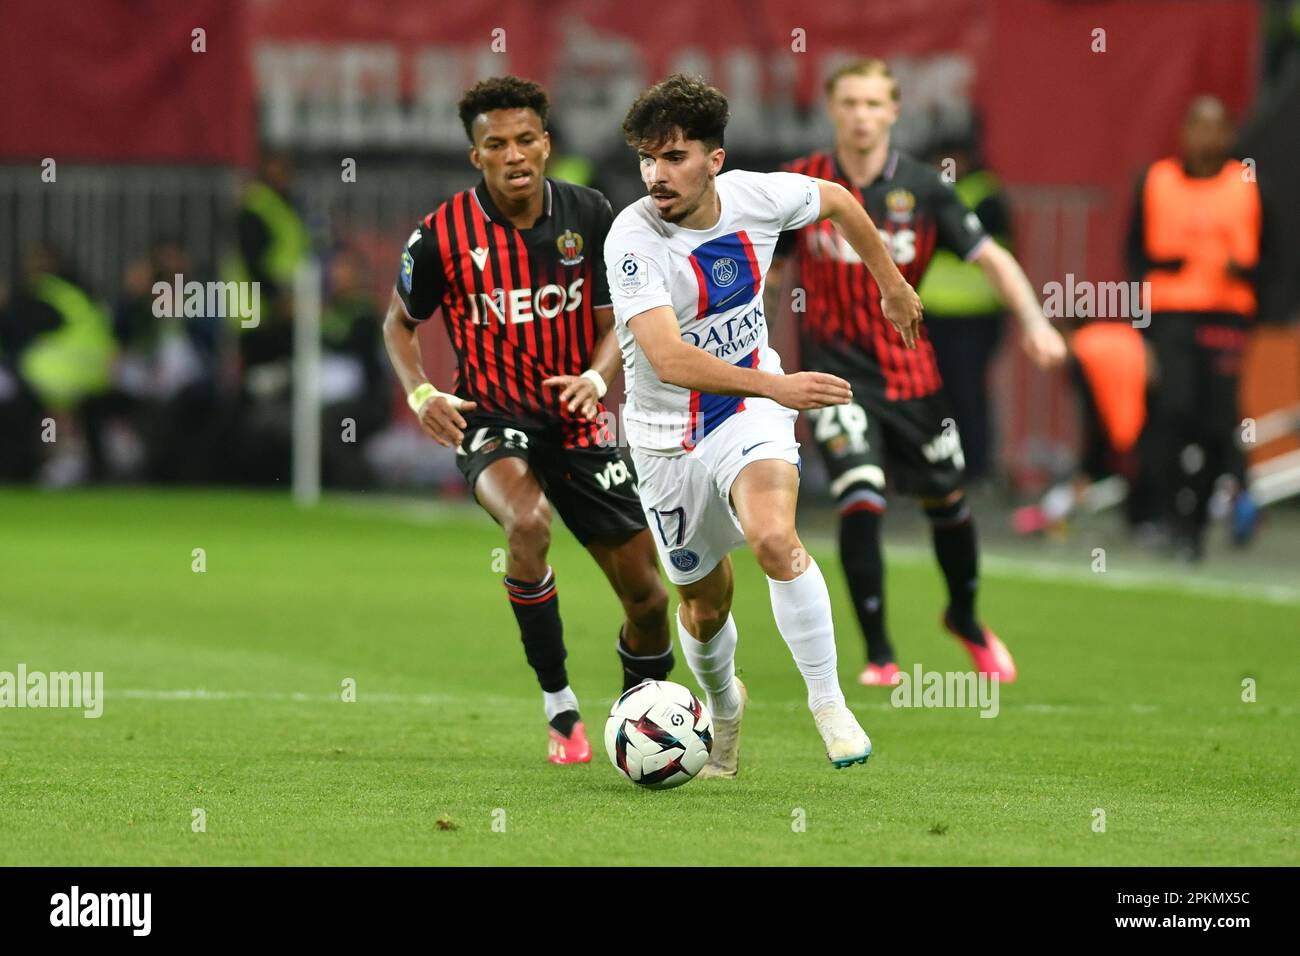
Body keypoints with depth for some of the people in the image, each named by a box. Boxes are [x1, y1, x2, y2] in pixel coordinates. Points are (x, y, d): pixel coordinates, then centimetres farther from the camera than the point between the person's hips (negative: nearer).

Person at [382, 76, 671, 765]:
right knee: (528, 524, -35)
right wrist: (420, 394, -12)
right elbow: (399, 322, 6)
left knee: (646, 595, 2)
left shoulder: (588, 216, -5)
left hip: (575, 420, 3)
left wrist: (597, 376, -17)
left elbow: (615, 320, 4)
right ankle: (559, 705, -18)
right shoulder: (442, 235, -10)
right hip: (491, 421, -3)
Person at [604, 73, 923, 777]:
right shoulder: (632, 239, -25)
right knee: (704, 604, 13)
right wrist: (780, 386, -47)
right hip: (667, 435, -1)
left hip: (750, 414, 1)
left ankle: (828, 703, -16)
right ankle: (723, 704, 46)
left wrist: (892, 284, 22)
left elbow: (837, 200, 11)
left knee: (773, 538, -29)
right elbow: (669, 360, -36)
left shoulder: (758, 197, -14)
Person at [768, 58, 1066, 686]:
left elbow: (989, 257, -6)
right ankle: (878, 653, -5)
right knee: (860, 498, -18)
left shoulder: (921, 188, -6)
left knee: (945, 498, 12)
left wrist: (1032, 318, -21)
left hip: (908, 368, 2)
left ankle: (965, 617, 41)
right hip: (836, 366, -2)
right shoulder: (802, 184, -5)